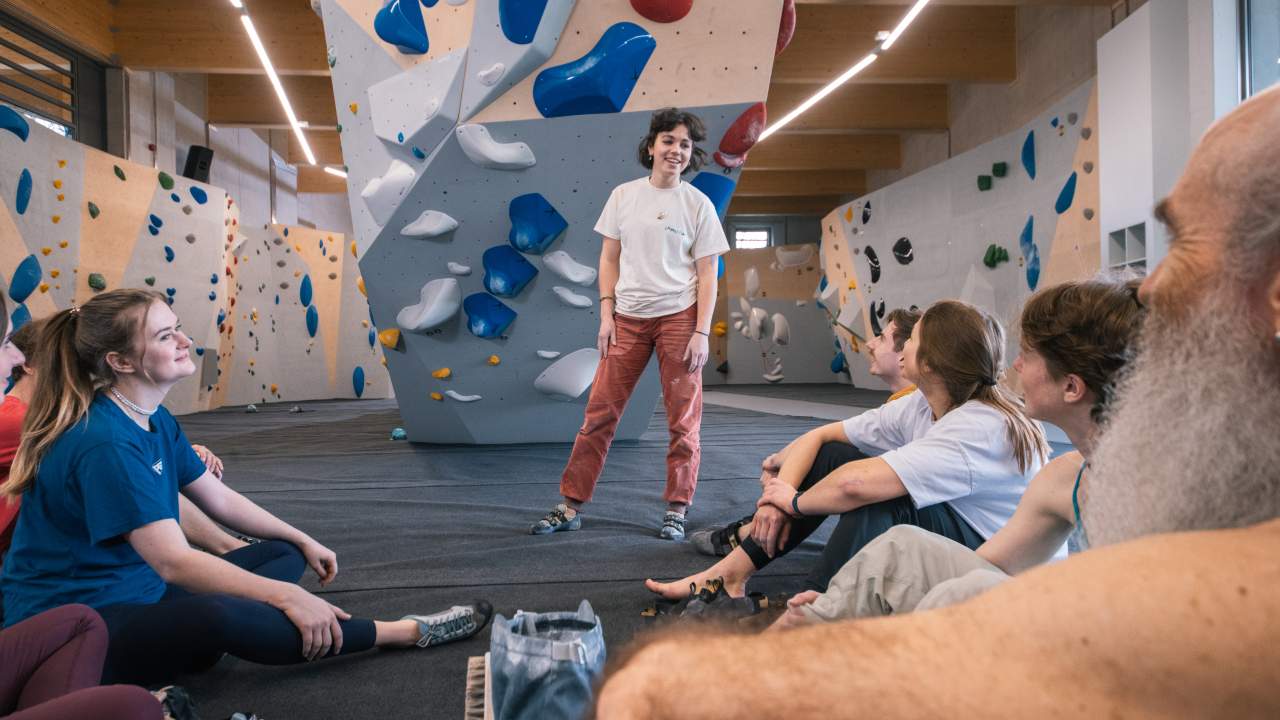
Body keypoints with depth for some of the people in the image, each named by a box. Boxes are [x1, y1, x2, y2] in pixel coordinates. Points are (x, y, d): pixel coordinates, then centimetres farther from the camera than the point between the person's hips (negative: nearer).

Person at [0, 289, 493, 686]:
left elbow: (219, 499, 13)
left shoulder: (155, 421, 3)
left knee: (283, 554, 9)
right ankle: (405, 632, -26)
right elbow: (172, 562, -31)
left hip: (136, 592, 10)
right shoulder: (103, 443, -26)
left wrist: (304, 542, 10)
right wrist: (286, 596, -30)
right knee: (217, 618, -37)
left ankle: (182, 648, -17)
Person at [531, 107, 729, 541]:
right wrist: (606, 314, 0)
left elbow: (707, 275, -1)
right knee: (600, 411, 3)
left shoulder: (697, 204, 0)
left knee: (683, 418, 4)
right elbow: (609, 259, 9)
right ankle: (571, 505, 11)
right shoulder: (624, 195, 6)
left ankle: (677, 509, 16)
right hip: (628, 318, 2)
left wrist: (701, 332, -8)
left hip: (678, 317, -1)